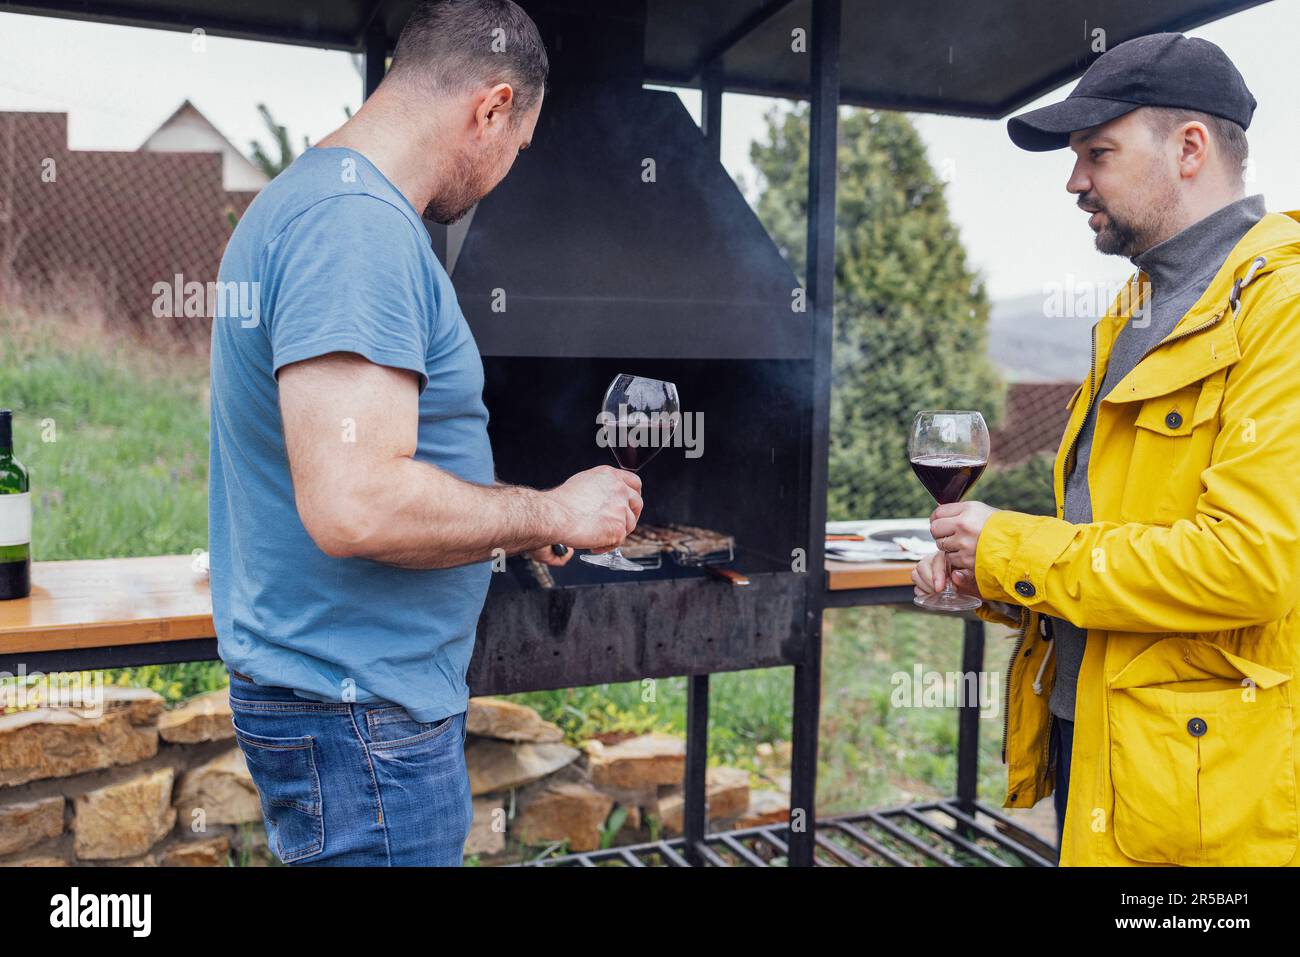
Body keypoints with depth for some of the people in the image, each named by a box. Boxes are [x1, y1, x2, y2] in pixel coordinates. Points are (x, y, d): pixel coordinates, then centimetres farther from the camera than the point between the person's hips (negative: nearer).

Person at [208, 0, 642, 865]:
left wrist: (508, 522, 19)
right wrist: (551, 514, -16)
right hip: (363, 708, -10)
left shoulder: (314, 198, 13)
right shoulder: (358, 221, -22)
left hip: (368, 689, 10)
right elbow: (355, 506, -30)